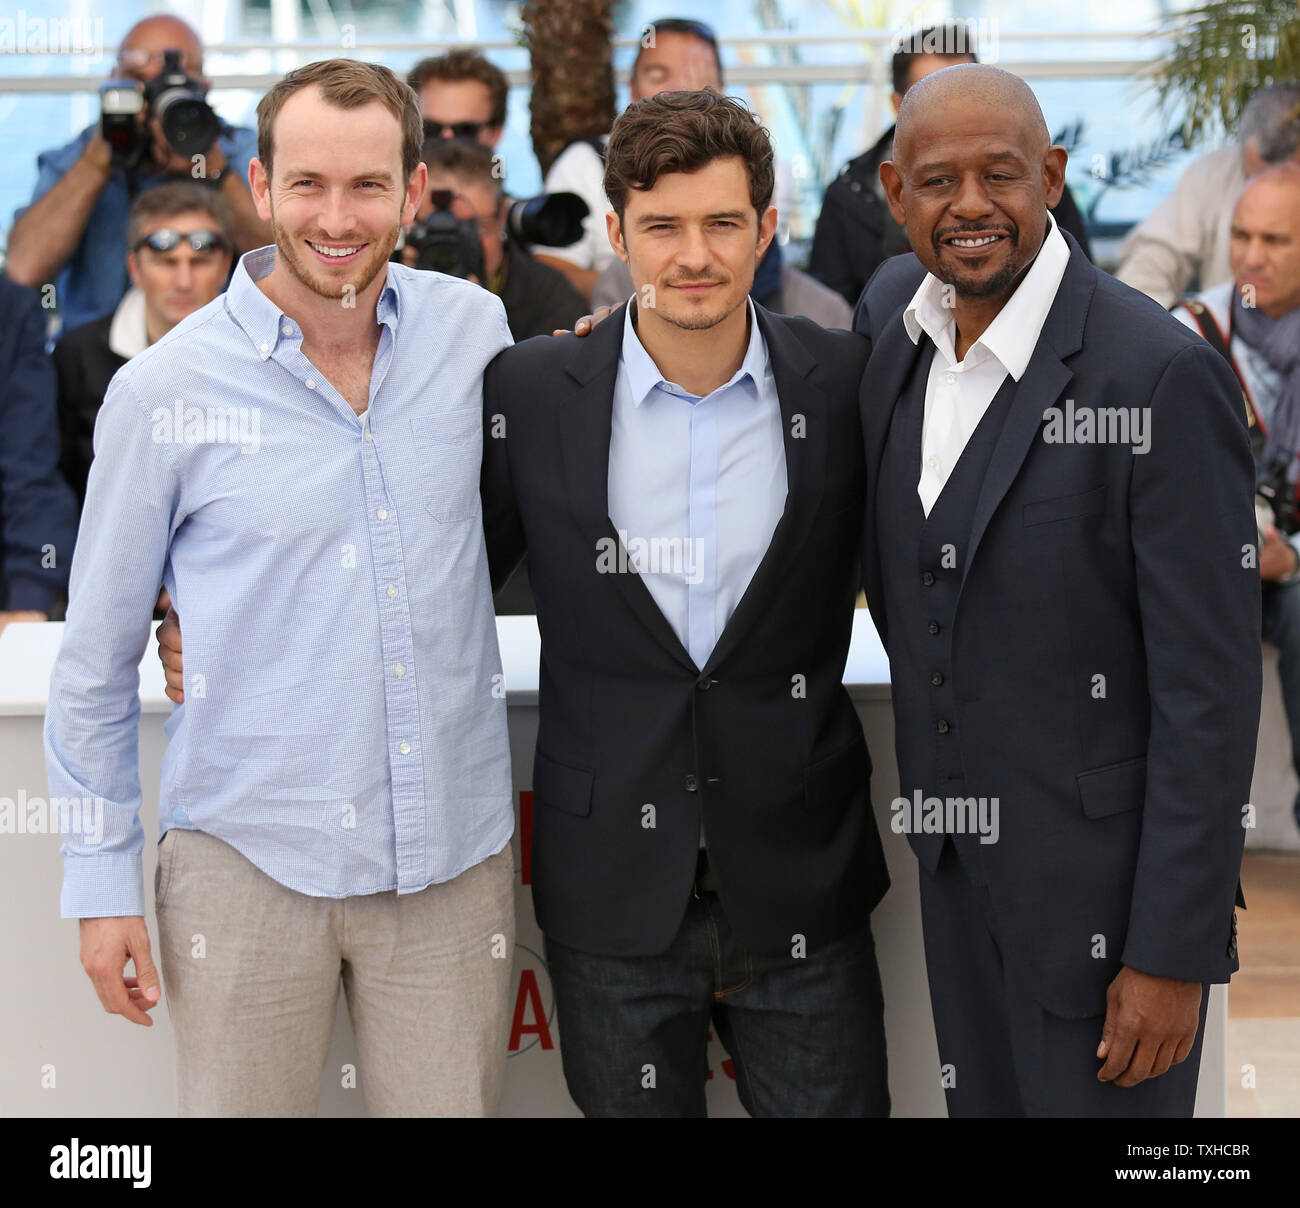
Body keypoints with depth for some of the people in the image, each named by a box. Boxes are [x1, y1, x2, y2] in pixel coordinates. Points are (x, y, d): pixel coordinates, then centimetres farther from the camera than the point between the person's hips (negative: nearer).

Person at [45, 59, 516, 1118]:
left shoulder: (474, 329, 0)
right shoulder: (166, 391, -6)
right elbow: (96, 659, 1)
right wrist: (102, 881, 1)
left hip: (453, 856, 2)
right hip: (248, 862, -2)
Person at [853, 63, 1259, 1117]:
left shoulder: (1164, 375, -22)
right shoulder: (895, 309, -1)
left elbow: (1209, 687, -19)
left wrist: (1174, 952, -18)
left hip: (1109, 865, -6)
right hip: (958, 851, 7)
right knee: (982, 1097, 20)